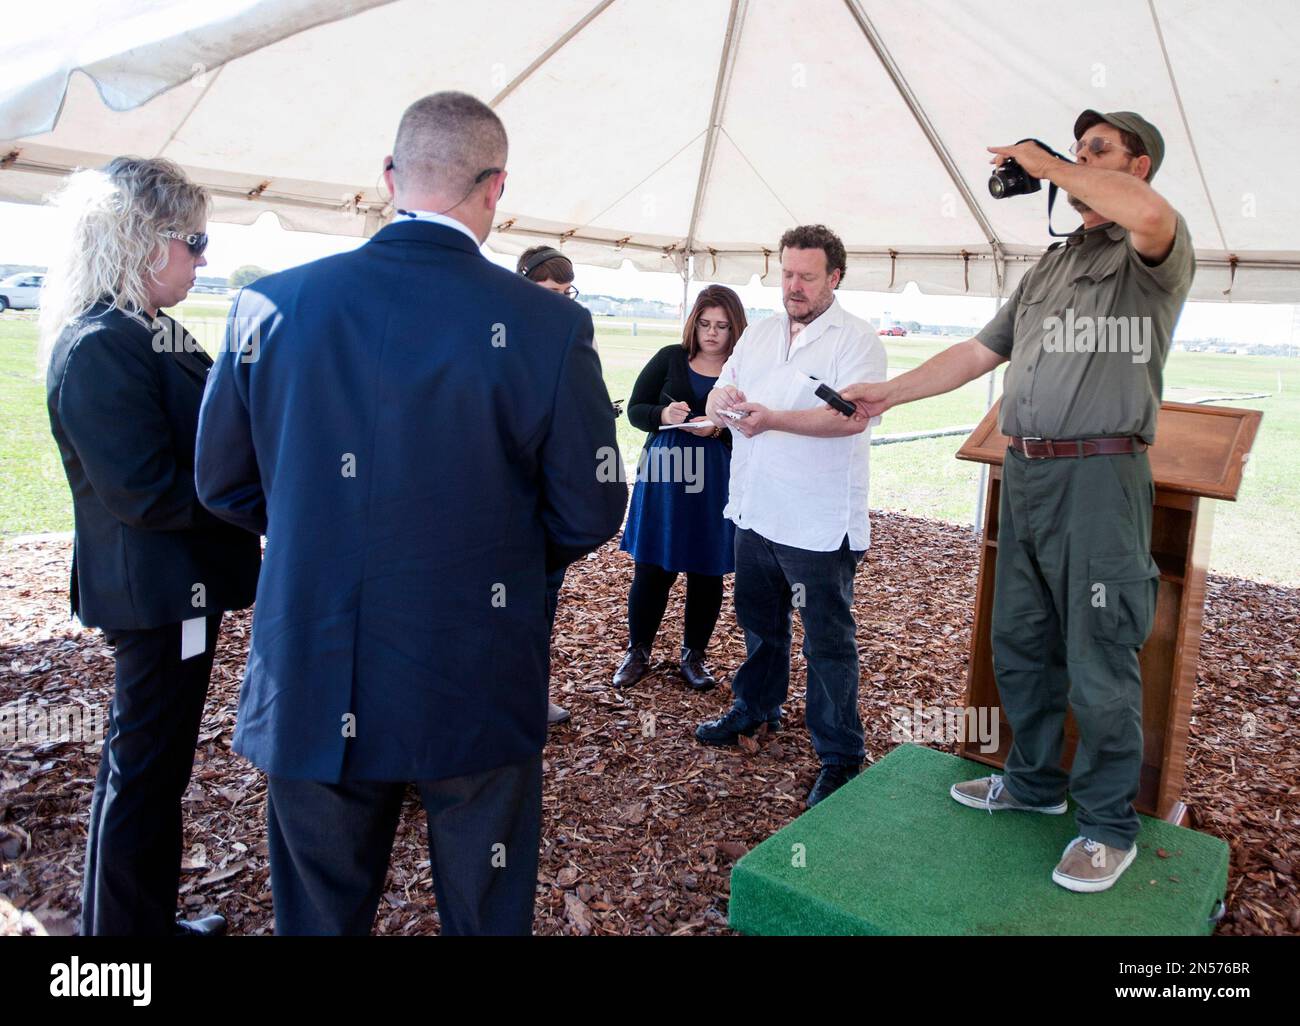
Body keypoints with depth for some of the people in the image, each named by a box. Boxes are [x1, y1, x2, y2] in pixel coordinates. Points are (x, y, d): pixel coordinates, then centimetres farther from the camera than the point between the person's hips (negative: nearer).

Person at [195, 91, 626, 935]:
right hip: (477, 696, -2)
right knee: (485, 910, 20)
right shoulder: (549, 326, -15)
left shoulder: (270, 305, -7)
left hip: (308, 691, 2)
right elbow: (589, 516, -7)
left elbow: (224, 484, 4)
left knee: (320, 911, 23)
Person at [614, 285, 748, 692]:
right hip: (663, 476, 1)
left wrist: (719, 430, -22)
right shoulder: (670, 358, 3)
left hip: (716, 485, -1)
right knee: (652, 569, 6)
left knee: (706, 573, 9)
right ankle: (637, 652, 24)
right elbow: (635, 410, 3)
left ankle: (694, 655, 27)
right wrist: (663, 415, -16)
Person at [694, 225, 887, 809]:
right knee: (759, 623, 22)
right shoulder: (759, 335, 13)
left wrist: (772, 418, -33)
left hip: (819, 523, -6)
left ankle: (840, 755, 14)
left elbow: (852, 415, -23)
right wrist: (724, 397, -14)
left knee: (827, 641, 2)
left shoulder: (856, 339, -8)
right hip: (755, 513, 7)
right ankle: (755, 709, 43)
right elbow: (716, 400, 11)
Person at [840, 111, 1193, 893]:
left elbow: (1150, 217, -28)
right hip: (1024, 472, 8)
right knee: (1018, 644, 15)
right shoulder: (1049, 267, 21)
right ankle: (1035, 780, 33)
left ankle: (1110, 823, 16)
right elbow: (980, 352, 20)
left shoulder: (1156, 254, -2)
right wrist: (890, 393, 13)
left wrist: (1048, 166, -12)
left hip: (1100, 476, -7)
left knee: (1099, 660, -1)